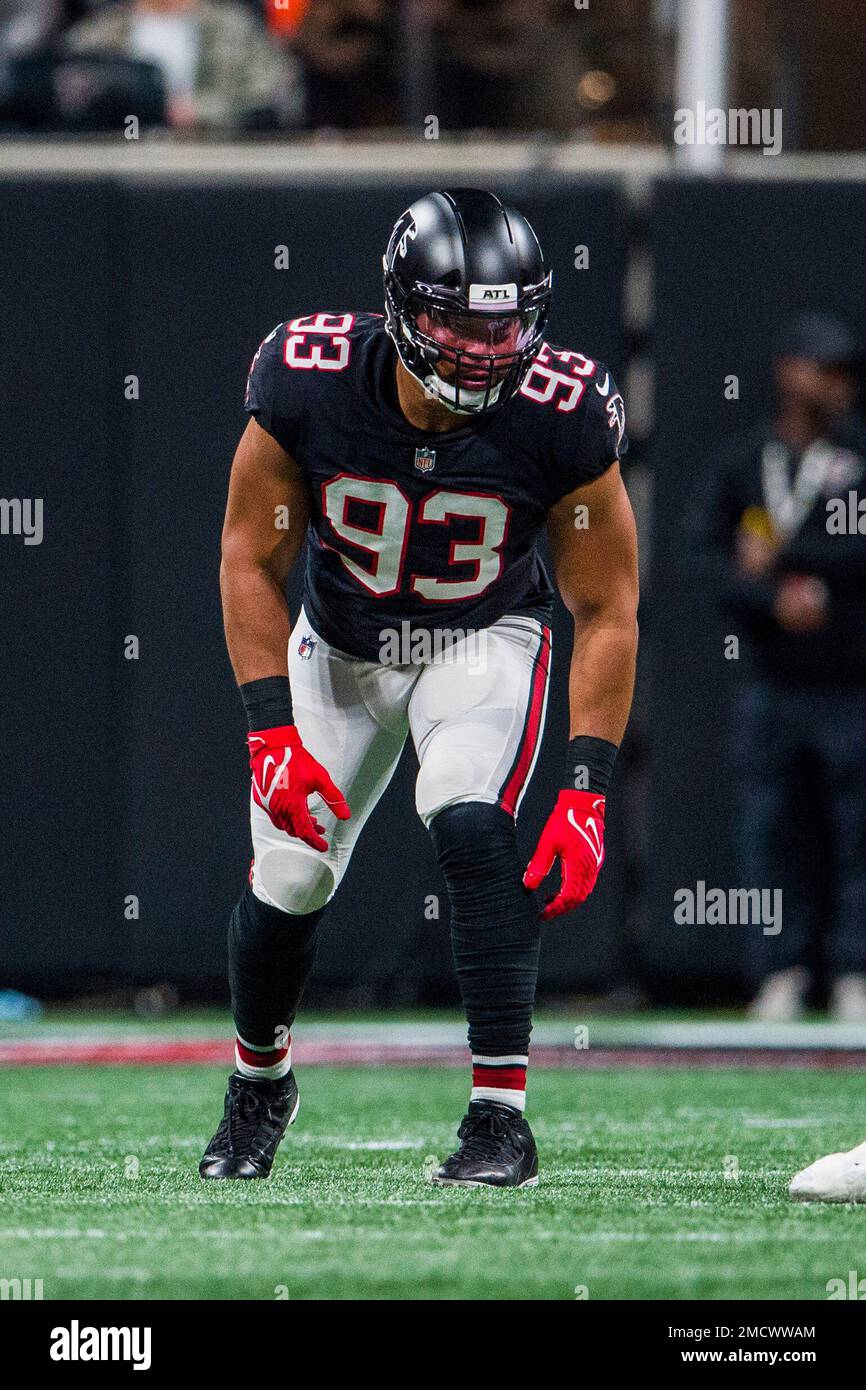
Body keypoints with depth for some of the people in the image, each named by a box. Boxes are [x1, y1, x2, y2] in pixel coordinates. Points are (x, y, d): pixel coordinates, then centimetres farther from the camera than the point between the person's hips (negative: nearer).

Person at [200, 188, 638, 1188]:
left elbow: (606, 612, -19)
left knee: (470, 825, -27)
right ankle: (260, 1079, 32)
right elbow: (252, 561, -14)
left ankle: (501, 1112, -20)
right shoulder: (307, 385, -27)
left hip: (483, 642, -2)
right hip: (340, 646, 2)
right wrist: (273, 732, -22)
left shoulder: (561, 419, -29)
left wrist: (585, 789, -27)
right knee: (289, 876, 0)